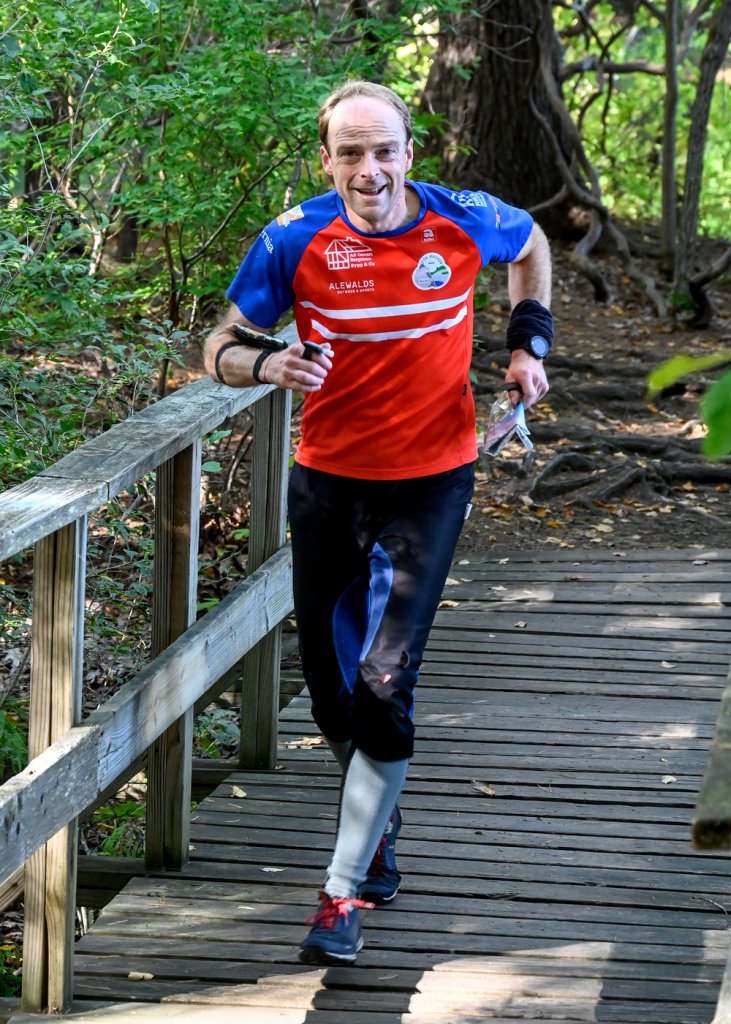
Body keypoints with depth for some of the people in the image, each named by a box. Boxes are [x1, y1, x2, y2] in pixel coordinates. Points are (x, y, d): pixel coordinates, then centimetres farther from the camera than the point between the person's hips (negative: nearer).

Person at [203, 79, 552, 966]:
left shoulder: (465, 224, -10)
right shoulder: (293, 242, -12)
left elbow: (531, 245, 15)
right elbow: (219, 347, -4)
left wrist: (529, 341, 3)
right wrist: (266, 366, -25)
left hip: (431, 480, -2)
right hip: (327, 483, 2)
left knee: (384, 682, -14)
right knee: (331, 686, 10)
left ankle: (345, 890, -9)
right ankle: (377, 829, 39)